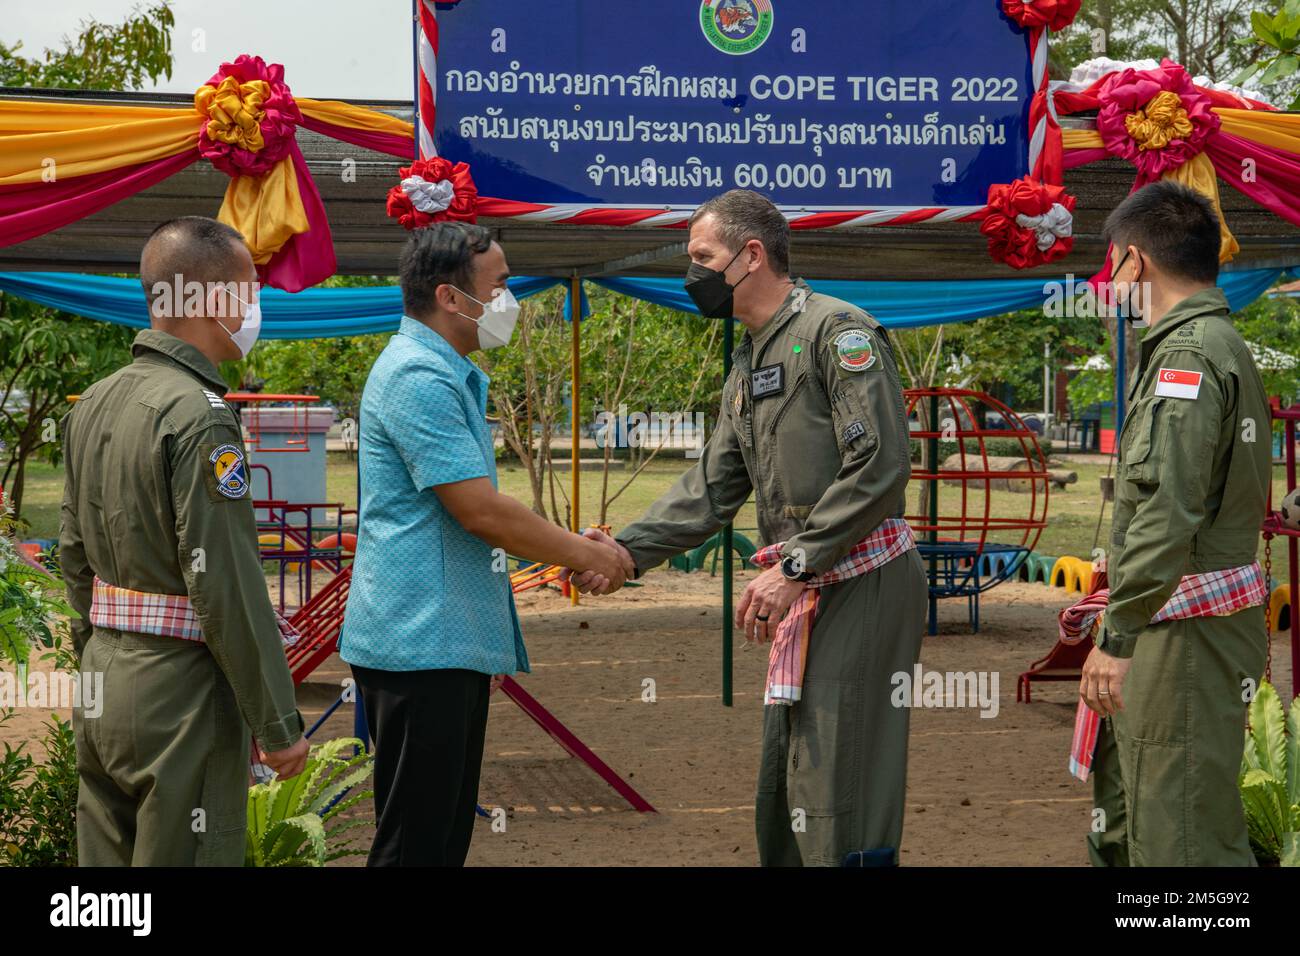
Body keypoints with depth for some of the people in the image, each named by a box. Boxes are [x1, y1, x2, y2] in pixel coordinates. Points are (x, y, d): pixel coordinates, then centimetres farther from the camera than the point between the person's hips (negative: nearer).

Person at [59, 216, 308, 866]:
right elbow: (228, 586, -20)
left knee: (105, 857, 14)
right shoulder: (200, 417, -17)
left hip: (102, 677, 9)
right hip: (180, 690, -9)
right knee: (180, 856, -1)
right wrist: (278, 723, -14)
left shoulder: (94, 404, 10)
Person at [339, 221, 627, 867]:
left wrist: (574, 549, 12)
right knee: (414, 838, -5)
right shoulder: (419, 378, -16)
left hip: (454, 639, 11)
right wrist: (583, 554, -7)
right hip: (420, 642, -11)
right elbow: (480, 510, -20)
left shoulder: (452, 374, 18)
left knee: (448, 831, 15)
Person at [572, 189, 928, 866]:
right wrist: (629, 550, 3)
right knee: (782, 788, 13)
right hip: (805, 591, 9)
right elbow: (711, 487, 17)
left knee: (836, 793, -9)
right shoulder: (747, 366, 20)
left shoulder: (838, 332, -10)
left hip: (863, 581, -9)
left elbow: (880, 469, -18)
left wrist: (794, 567, -18)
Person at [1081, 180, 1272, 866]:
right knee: (1122, 822, 17)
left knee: (1180, 840, -8)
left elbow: (1167, 511, -25)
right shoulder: (1222, 344, 18)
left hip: (1186, 630, -11)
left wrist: (1119, 636, -22)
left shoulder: (1188, 356, -15)